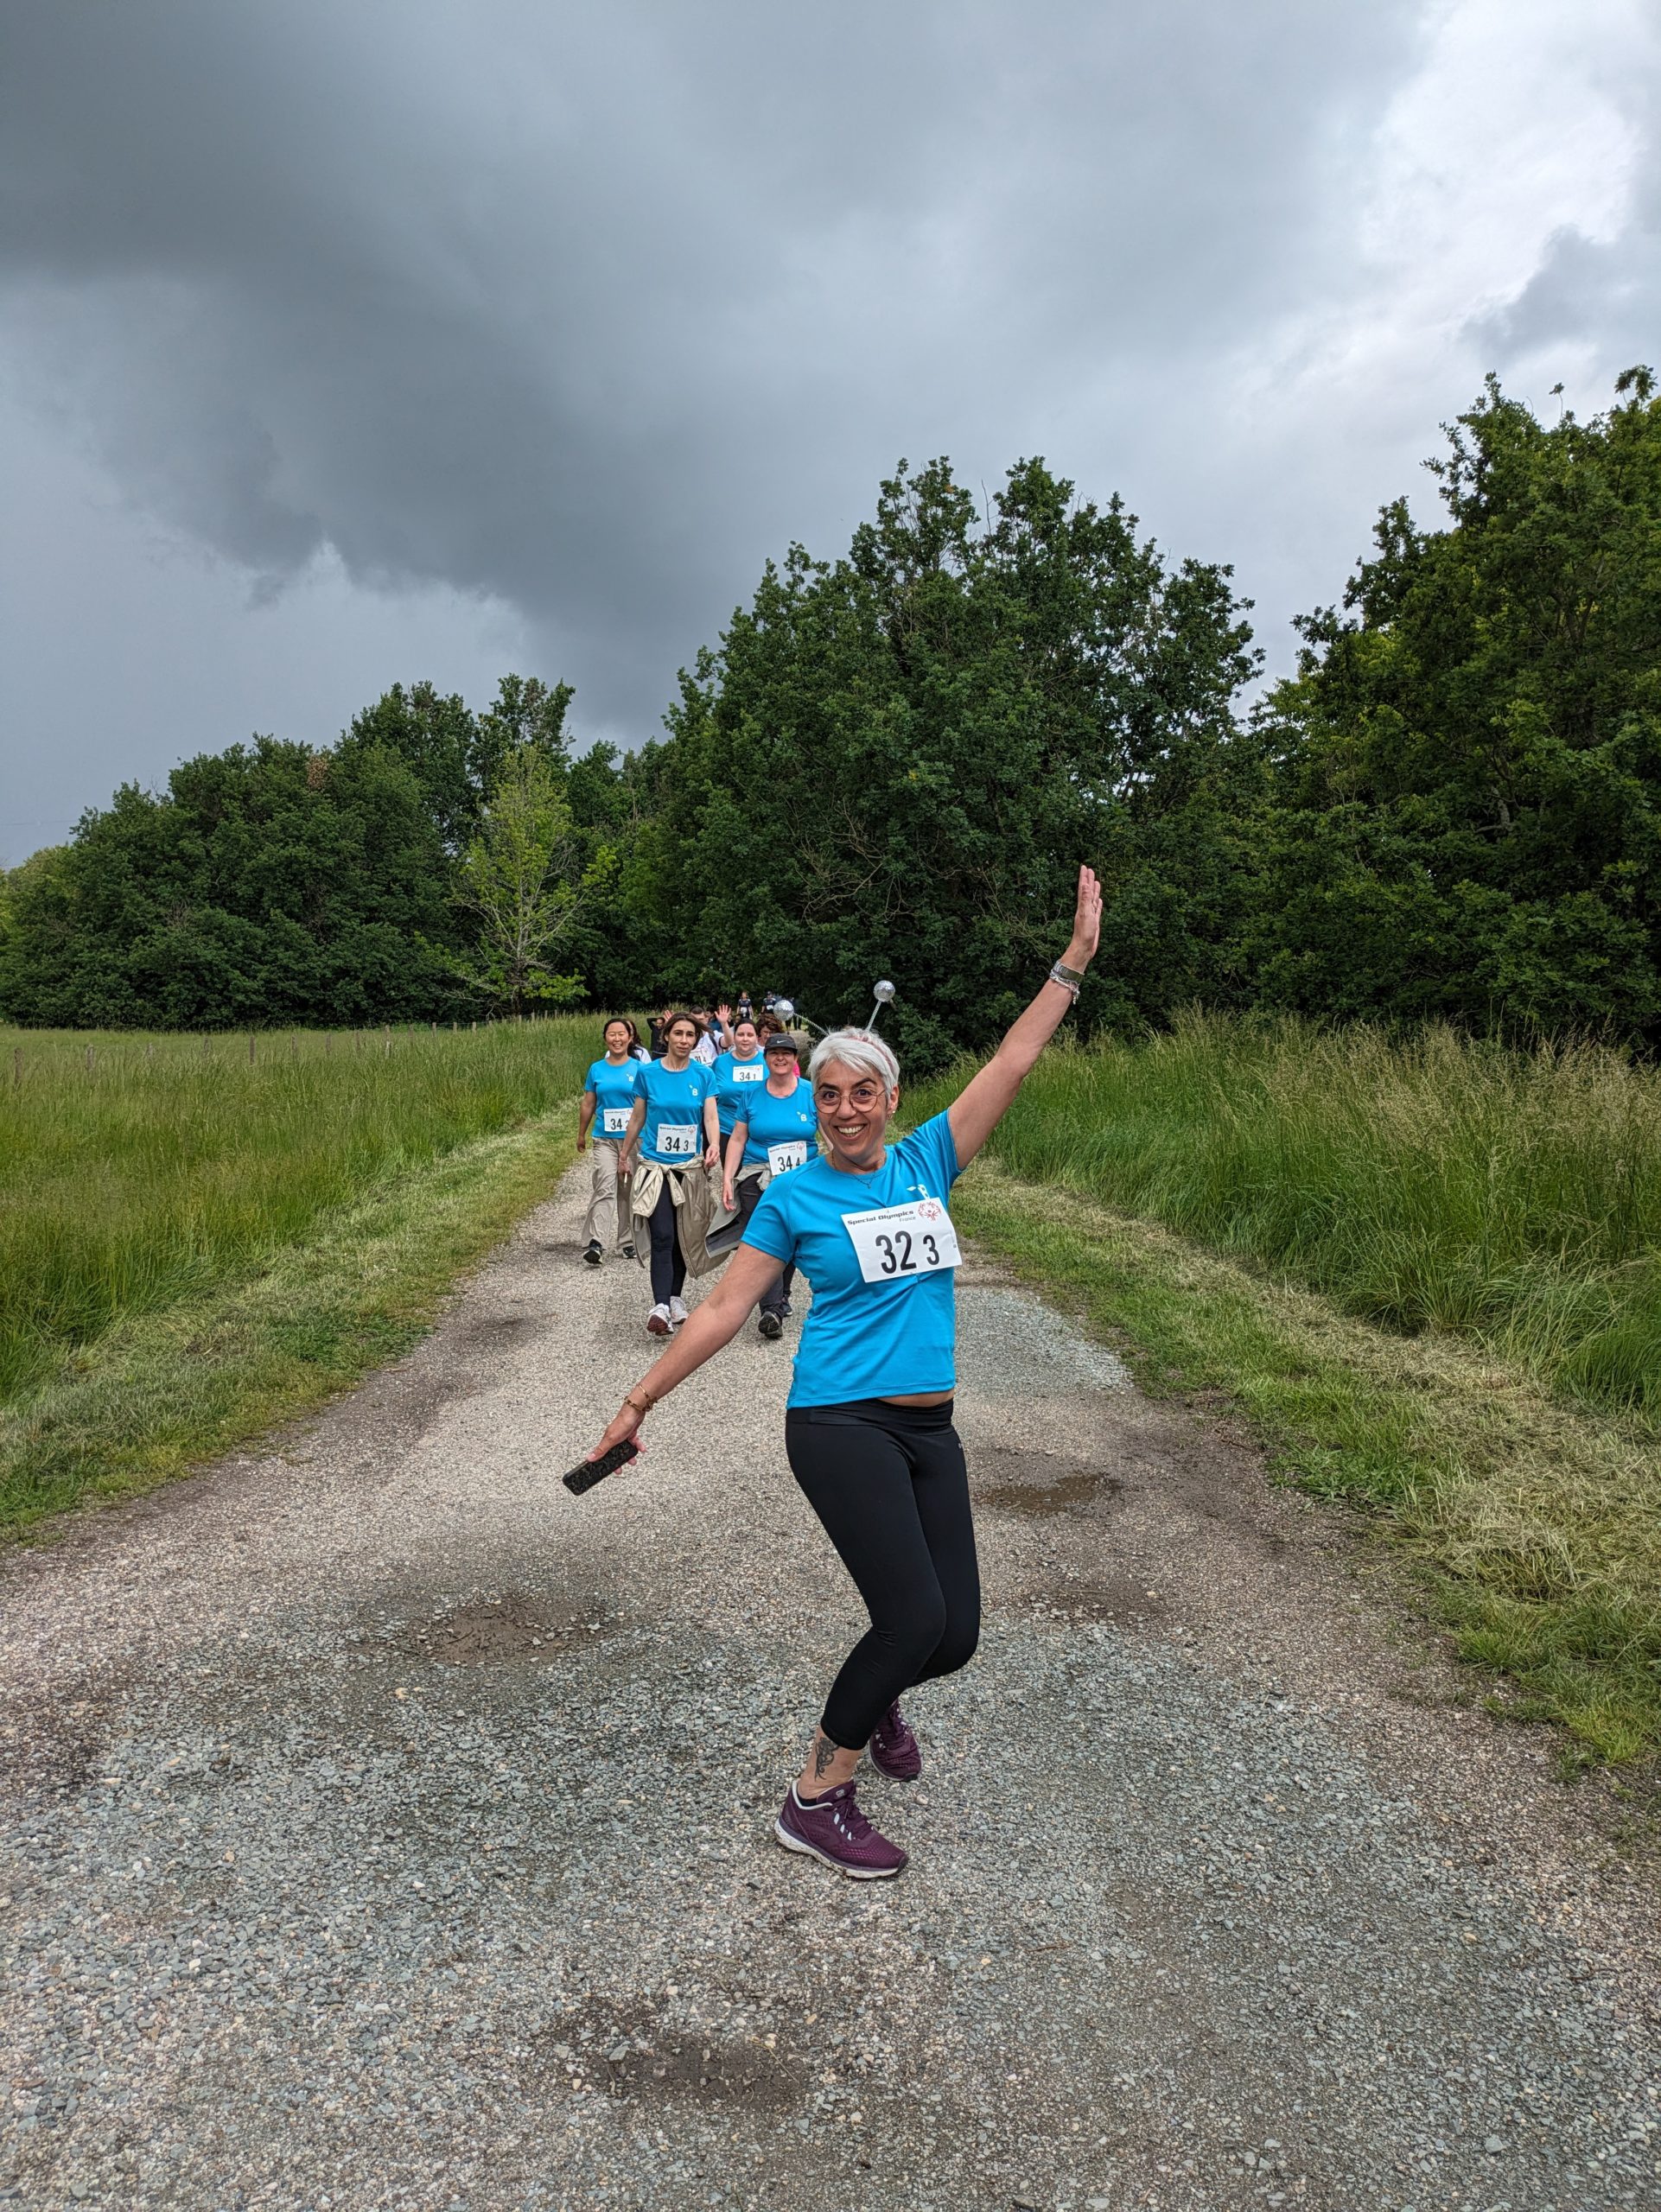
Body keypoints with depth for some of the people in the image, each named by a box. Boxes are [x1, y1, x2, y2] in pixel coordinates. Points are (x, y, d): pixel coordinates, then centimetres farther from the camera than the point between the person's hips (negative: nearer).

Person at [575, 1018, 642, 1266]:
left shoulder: (638, 1069, 1)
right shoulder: (597, 1069, 5)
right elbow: (588, 1104, 14)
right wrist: (581, 1134, 19)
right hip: (605, 1138, 0)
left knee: (628, 1190, 9)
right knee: (604, 1187, -14)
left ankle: (626, 1242, 20)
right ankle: (595, 1243, -22)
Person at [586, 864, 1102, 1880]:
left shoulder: (927, 1163, 7)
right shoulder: (795, 1198, -1)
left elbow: (1011, 1065, 4)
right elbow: (723, 1309, 1)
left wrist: (1075, 960, 1)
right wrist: (639, 1402, 1)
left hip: (929, 1431, 5)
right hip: (841, 1427, -5)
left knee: (955, 1633, 3)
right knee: (915, 1617, -15)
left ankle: (877, 1698, 39)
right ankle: (816, 1800, 7)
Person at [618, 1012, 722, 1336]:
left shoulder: (704, 1075, 1)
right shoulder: (648, 1073, -2)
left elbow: (711, 1117, -5)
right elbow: (637, 1118, 8)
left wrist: (714, 1145, -25)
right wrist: (625, 1155, 15)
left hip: (690, 1164, 2)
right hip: (655, 1163, -2)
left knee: (682, 1236, 12)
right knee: (663, 1236, -14)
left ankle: (675, 1297, 27)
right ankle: (660, 1306, -19)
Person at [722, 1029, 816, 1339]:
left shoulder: (811, 1094, 2)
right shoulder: (753, 1094, 5)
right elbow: (737, 1139, 7)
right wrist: (727, 1178, -1)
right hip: (758, 1179, 0)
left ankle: (779, 1298, 29)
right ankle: (773, 1309, -21)